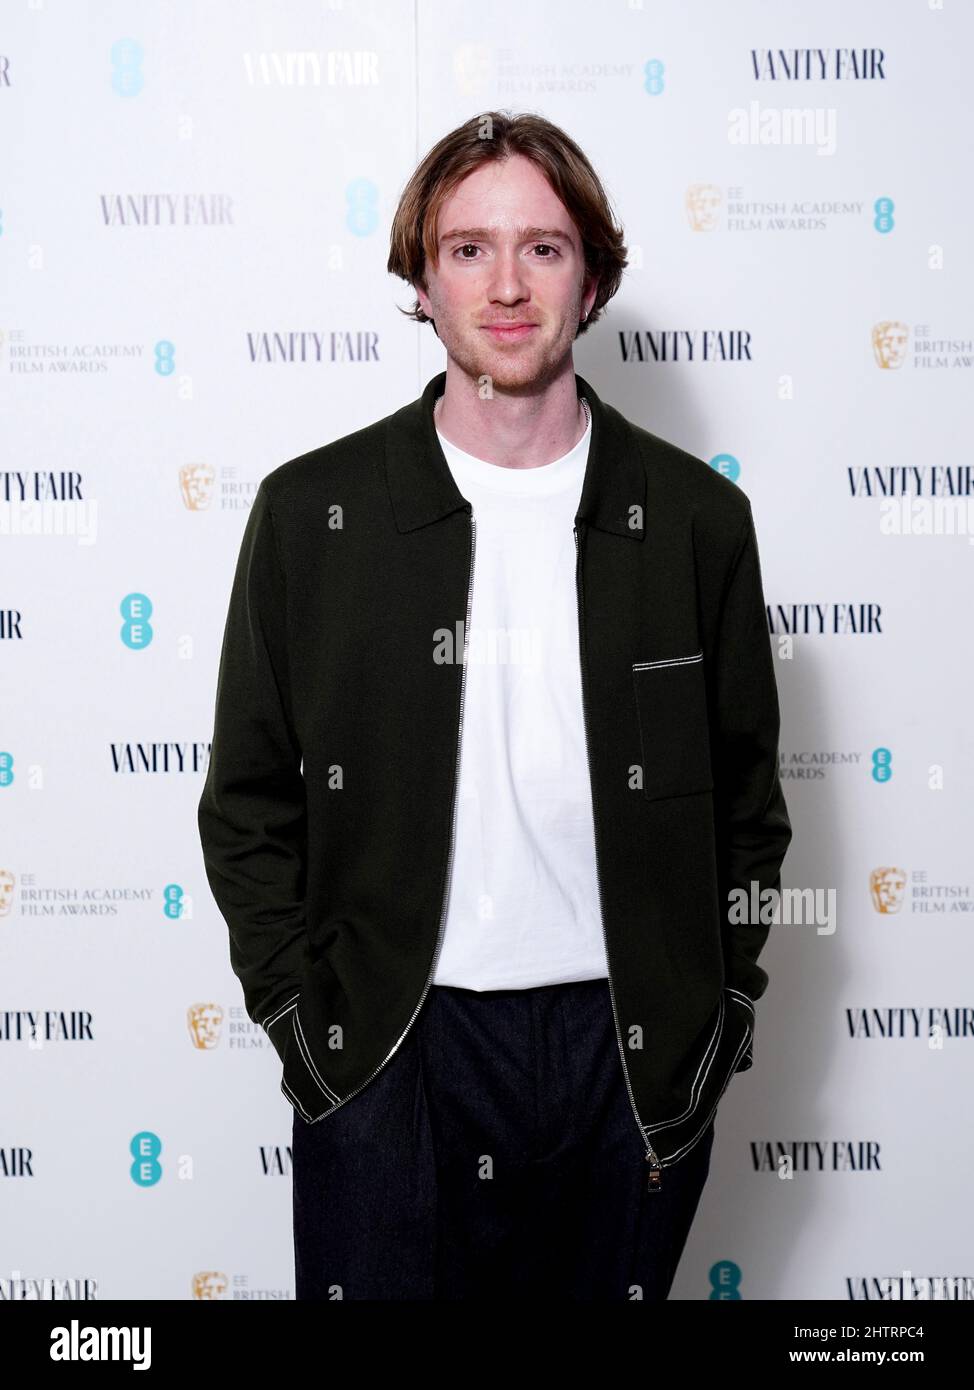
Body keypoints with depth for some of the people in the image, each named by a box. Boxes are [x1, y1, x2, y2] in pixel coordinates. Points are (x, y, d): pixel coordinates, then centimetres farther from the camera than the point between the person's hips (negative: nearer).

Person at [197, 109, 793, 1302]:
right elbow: (248, 802, 3)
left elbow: (745, 801, 7)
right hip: (389, 1059, -1)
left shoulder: (694, 516, 1)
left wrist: (705, 1033, 3)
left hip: (632, 1055, 1)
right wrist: (305, 1024, -3)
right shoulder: (312, 511, -2)